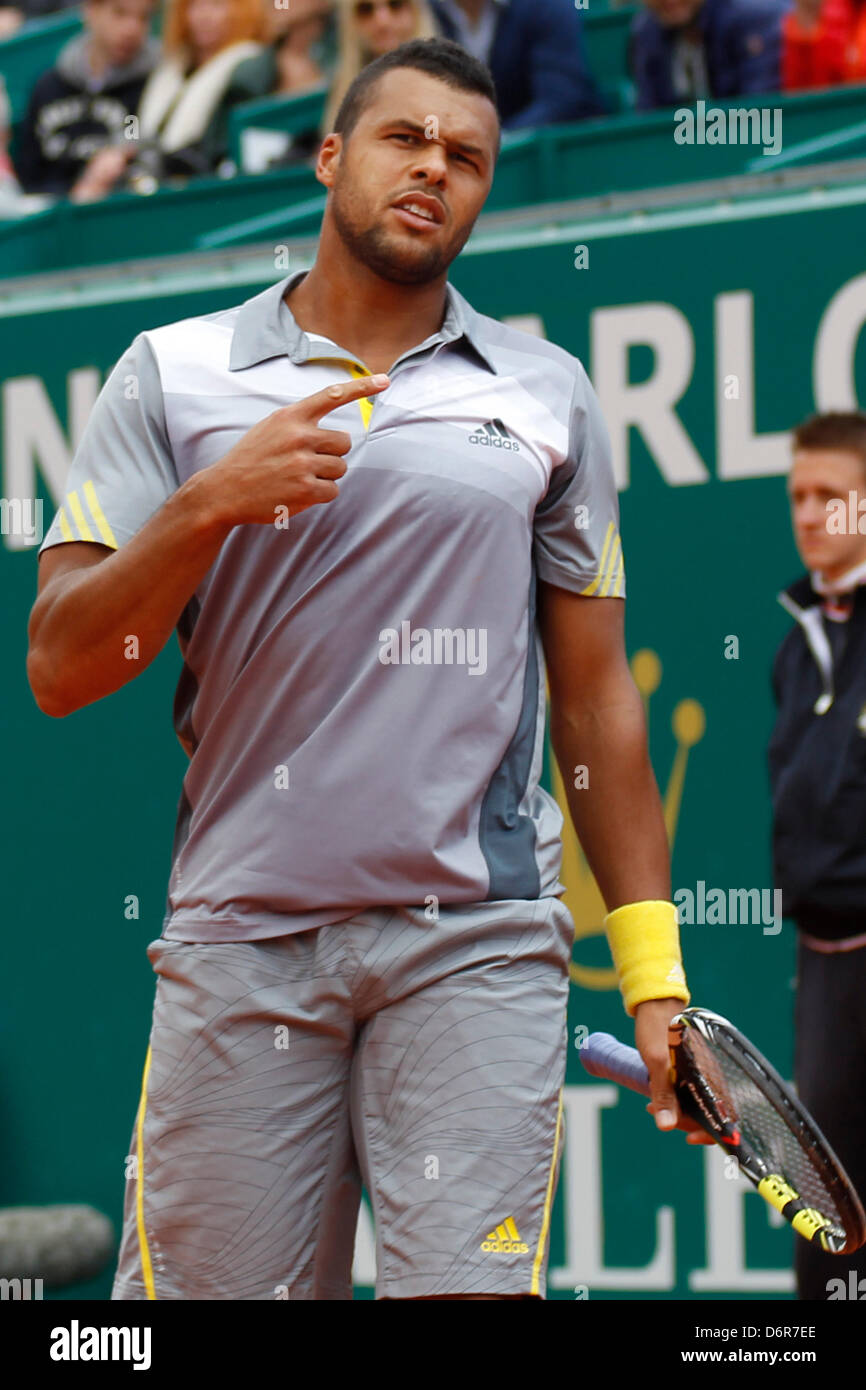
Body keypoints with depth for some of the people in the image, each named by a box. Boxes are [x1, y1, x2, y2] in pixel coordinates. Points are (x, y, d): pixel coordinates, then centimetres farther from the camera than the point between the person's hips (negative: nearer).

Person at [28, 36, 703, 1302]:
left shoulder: (548, 396, 13)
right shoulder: (172, 376, 9)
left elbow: (595, 698, 14)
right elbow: (61, 670, 2)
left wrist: (652, 970, 8)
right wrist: (210, 504, -13)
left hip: (478, 945, 0)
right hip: (241, 945, 0)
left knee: (473, 1286, -13)